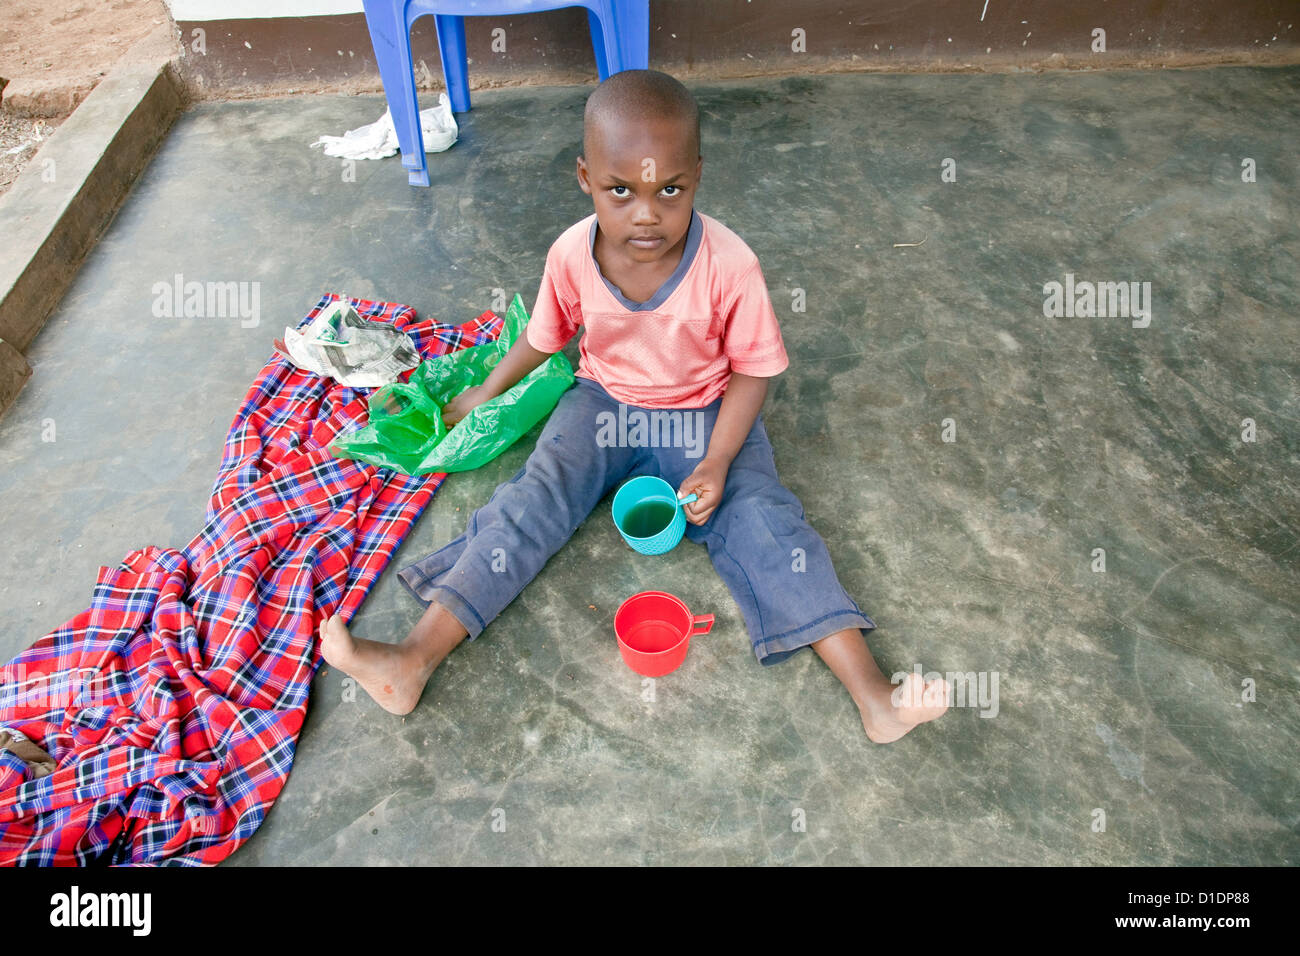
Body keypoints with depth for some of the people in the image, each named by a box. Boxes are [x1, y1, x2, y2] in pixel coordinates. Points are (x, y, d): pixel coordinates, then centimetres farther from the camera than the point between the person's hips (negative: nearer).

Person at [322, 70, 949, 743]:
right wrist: (486, 394, 16)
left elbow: (753, 369, -12)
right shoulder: (572, 255, -13)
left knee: (763, 522, -21)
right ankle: (414, 662, -20)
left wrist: (717, 463, -22)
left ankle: (869, 692, -22)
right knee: (531, 501, -17)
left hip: (705, 415, -2)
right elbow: (545, 336, 7)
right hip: (604, 404, 2)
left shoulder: (729, 265, -22)